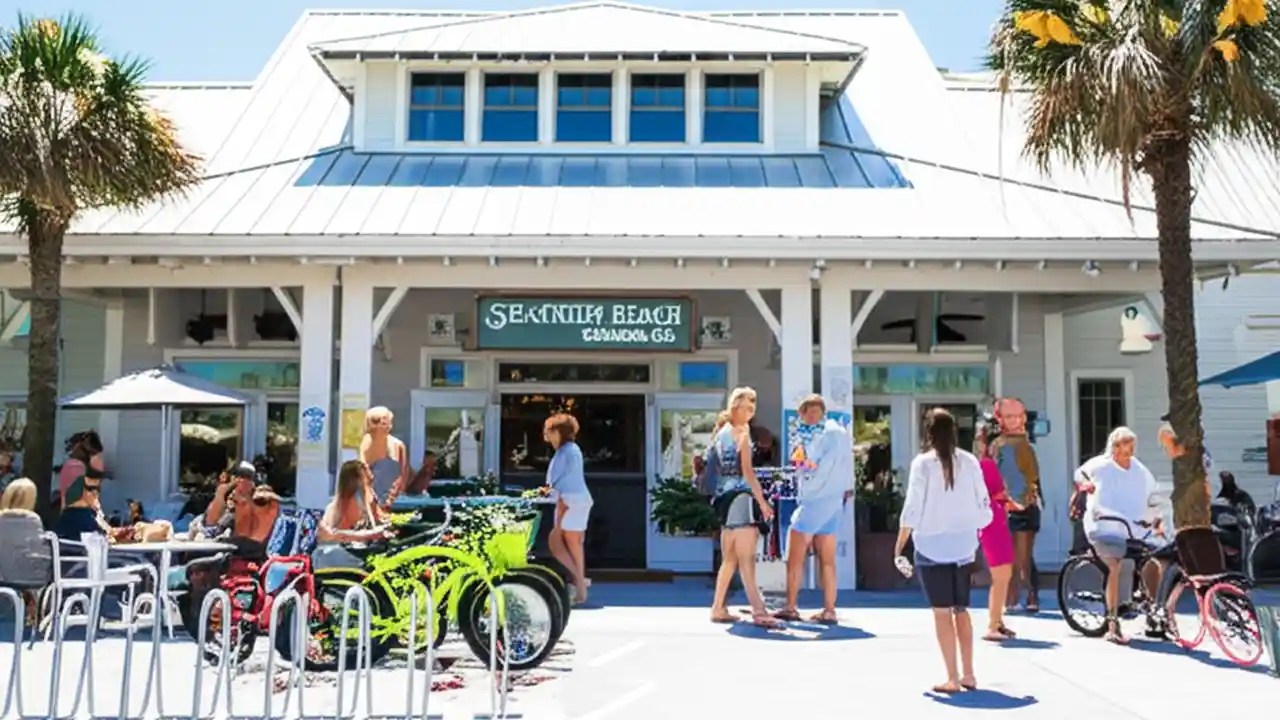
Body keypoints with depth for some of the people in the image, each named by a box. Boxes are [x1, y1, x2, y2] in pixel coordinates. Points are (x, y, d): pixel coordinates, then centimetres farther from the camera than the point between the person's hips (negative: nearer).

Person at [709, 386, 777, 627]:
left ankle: (718, 608, 17)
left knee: (730, 558, 14)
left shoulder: (720, 433, 18)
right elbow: (747, 470, -14)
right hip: (741, 496, -8)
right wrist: (762, 501, -15)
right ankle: (759, 612, -15)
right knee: (746, 559, -12)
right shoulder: (742, 432, -6)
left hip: (724, 496, 8)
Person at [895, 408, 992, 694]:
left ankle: (953, 678, 0)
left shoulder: (923, 462, -9)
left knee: (942, 612, 0)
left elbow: (912, 508, -11)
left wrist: (898, 546, -6)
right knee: (961, 609, 16)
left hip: (932, 545, -4)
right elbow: (983, 506, 4)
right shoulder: (970, 461, 1)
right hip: (963, 545, 4)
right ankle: (968, 674, 19)